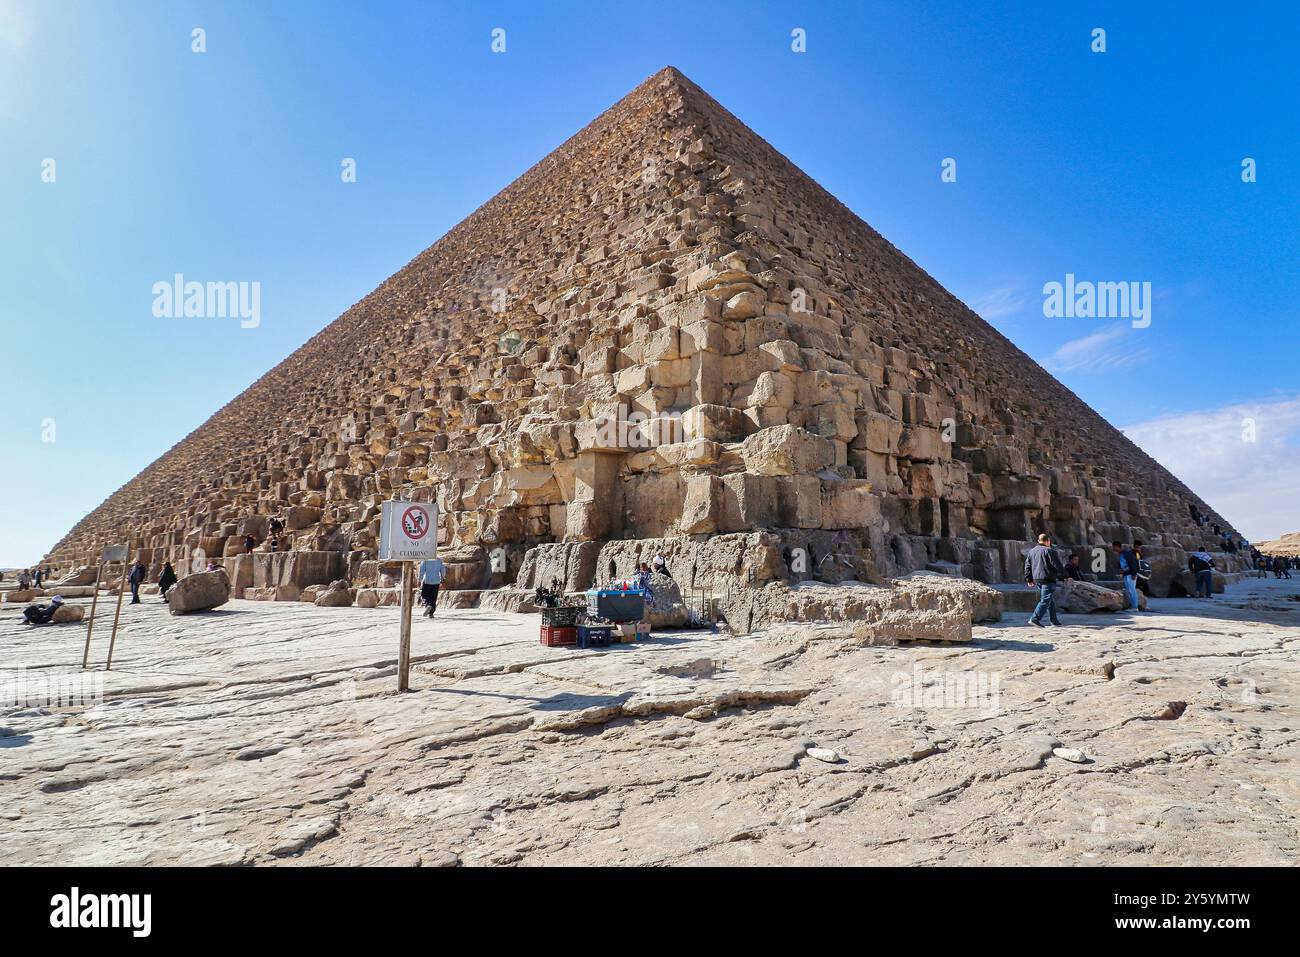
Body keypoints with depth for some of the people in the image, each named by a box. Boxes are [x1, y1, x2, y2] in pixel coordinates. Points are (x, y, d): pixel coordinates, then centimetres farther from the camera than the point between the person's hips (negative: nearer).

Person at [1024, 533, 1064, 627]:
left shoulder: (1032, 551, 14)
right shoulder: (1049, 551, -9)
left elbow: (1027, 566, 15)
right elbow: (1058, 565, -11)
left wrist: (1029, 579, 18)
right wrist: (1063, 574, 2)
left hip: (1037, 579, 8)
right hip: (1048, 579, -8)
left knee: (1051, 599, 19)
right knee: (1045, 600, -9)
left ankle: (1054, 620, 24)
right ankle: (1035, 618, -19)